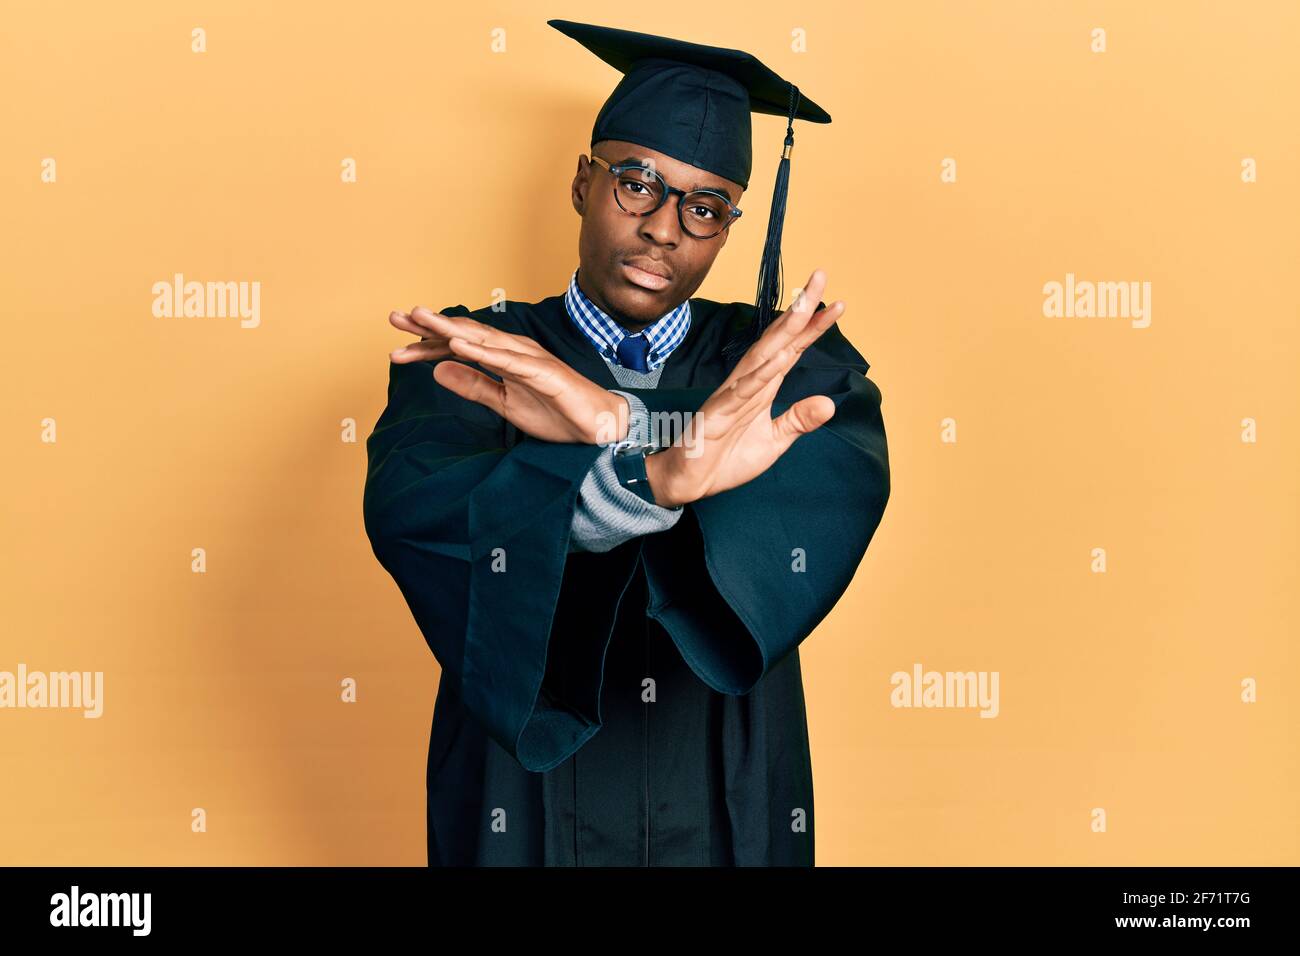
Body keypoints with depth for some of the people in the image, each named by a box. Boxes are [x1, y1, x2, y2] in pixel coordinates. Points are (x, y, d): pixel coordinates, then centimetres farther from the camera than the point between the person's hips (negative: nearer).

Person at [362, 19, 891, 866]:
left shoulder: (790, 359, -1)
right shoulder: (465, 359, -6)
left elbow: (843, 483, -22)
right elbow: (407, 510, -26)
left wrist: (621, 421, -34)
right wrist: (653, 477, -41)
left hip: (731, 821, 1)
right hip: (525, 819, -1)